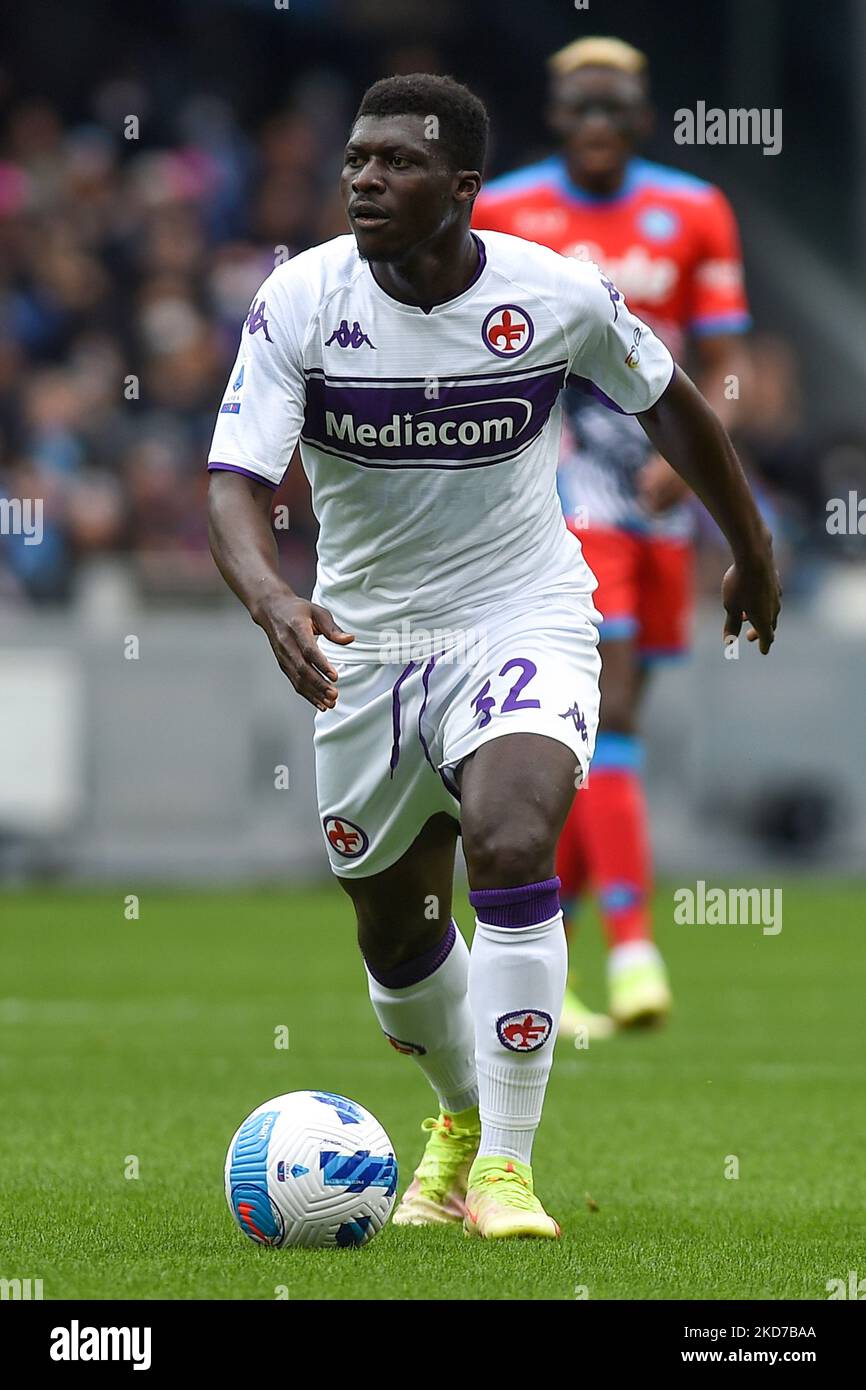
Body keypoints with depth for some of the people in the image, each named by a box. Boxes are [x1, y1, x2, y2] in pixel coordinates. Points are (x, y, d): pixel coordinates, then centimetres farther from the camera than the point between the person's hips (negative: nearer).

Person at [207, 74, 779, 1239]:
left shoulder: (559, 295, -13)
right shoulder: (300, 301, -15)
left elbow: (666, 400, 7)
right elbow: (237, 483, -21)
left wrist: (750, 546, 19)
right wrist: (271, 598, -43)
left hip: (523, 619, -2)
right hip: (365, 639, 2)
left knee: (511, 845, -29)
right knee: (393, 928, 13)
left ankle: (507, 1164, -19)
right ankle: (462, 1116, 46)